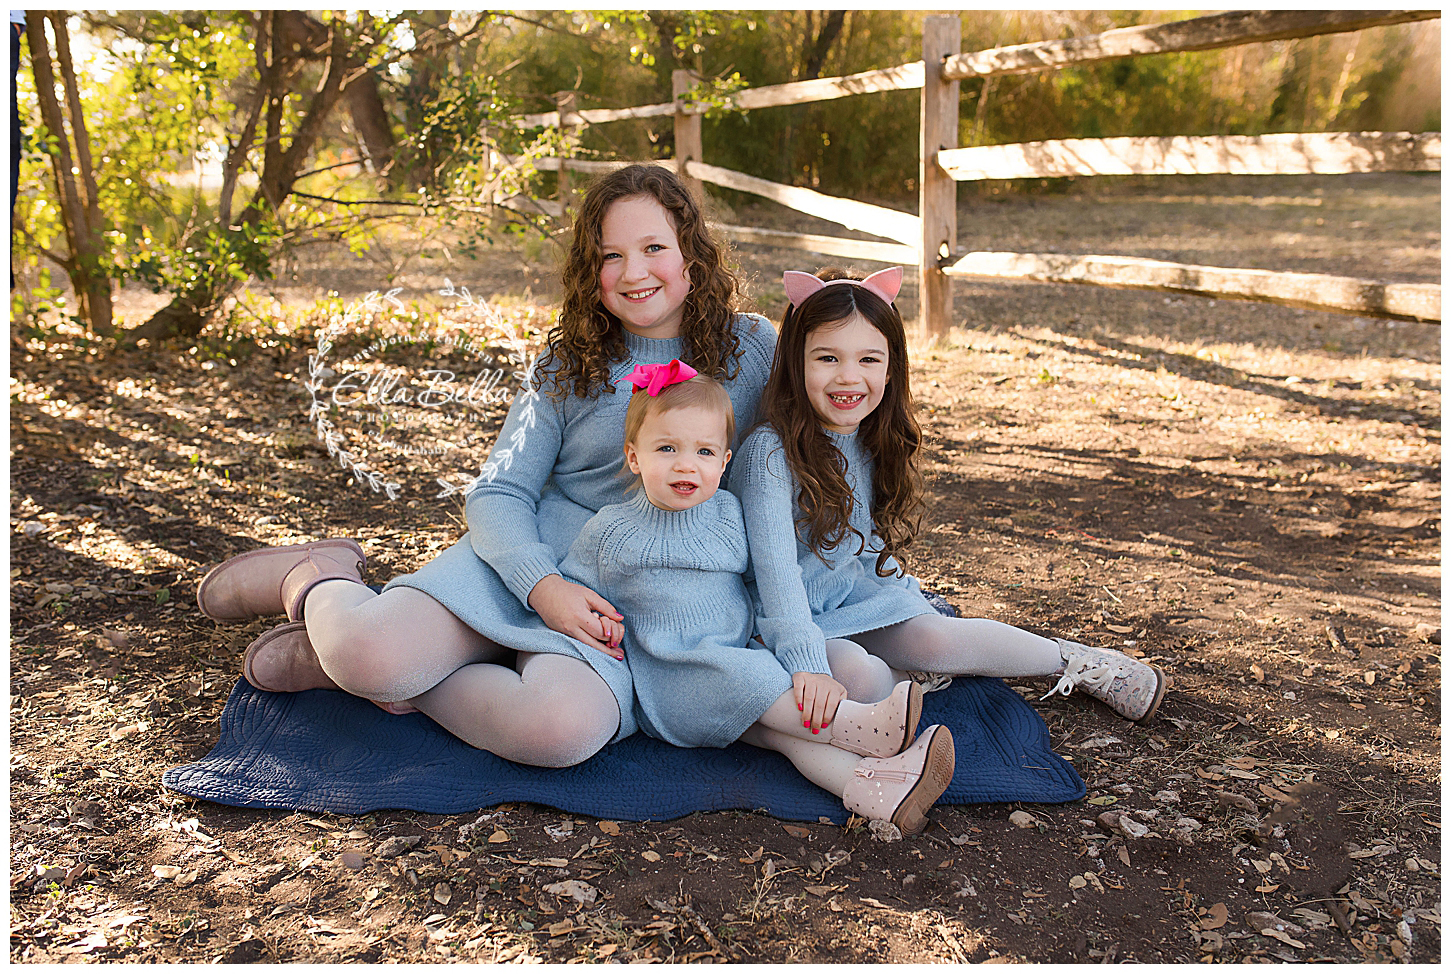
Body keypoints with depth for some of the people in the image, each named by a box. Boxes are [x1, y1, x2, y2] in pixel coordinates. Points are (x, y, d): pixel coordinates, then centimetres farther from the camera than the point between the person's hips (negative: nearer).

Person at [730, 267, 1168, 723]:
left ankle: (1079, 661, -2)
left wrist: (903, 594, 11)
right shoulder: (770, 452, -23)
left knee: (934, 640, -23)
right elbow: (776, 567, -31)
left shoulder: (871, 443, 1)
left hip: (860, 600, 5)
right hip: (790, 618, -5)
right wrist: (807, 665, -40)